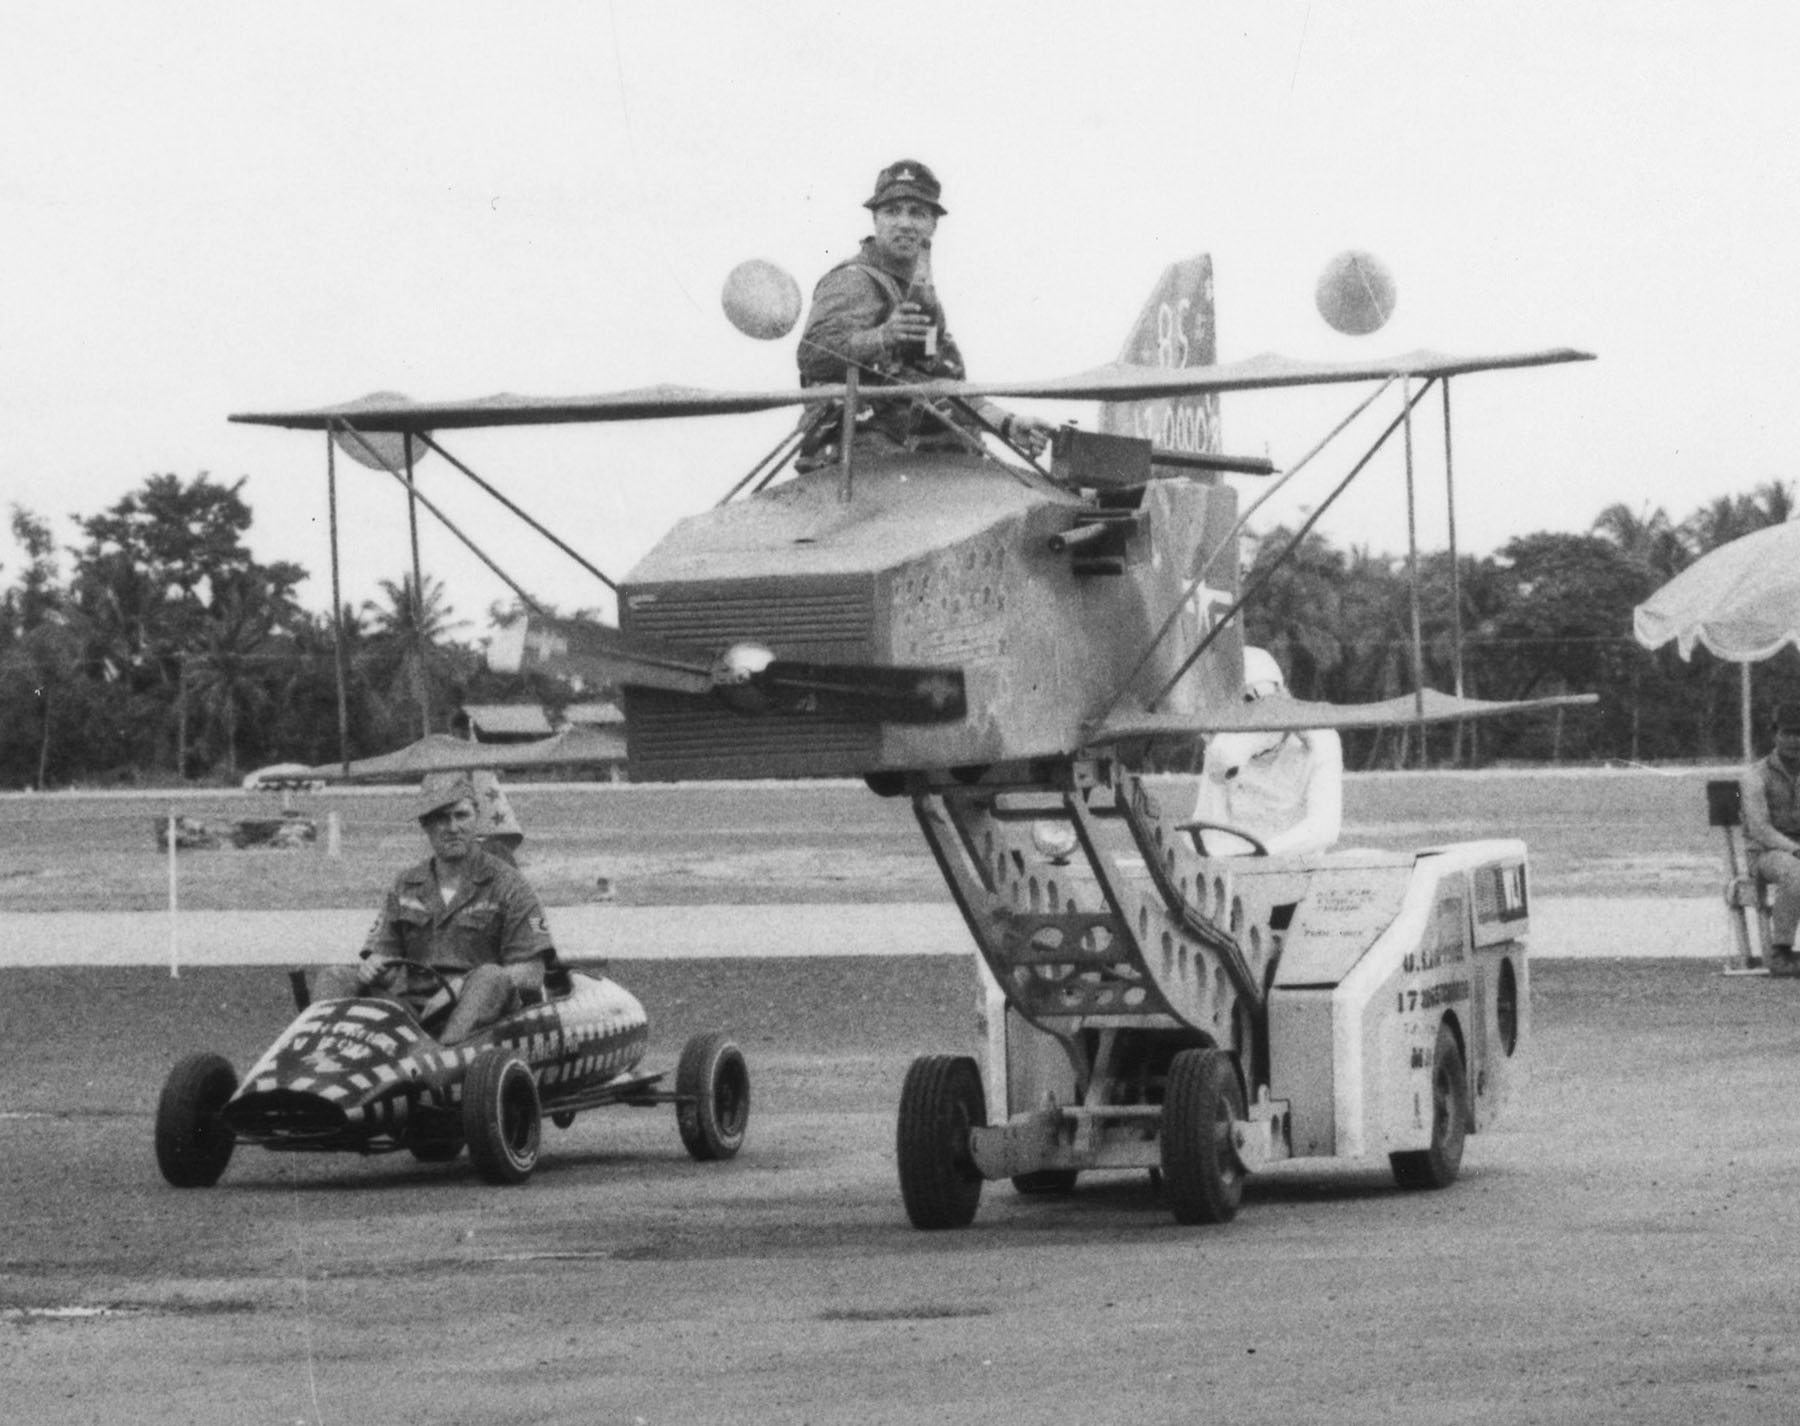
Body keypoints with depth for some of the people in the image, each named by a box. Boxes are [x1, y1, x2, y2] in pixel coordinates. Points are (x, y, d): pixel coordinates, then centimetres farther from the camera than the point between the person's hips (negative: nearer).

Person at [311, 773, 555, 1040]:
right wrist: (370, 967, -11)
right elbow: (381, 951, 16)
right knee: (333, 978, -12)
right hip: (411, 1005, 4)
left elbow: (531, 974, -3)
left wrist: (467, 986, -20)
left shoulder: (508, 886, 5)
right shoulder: (405, 886, 19)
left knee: (490, 977, -36)